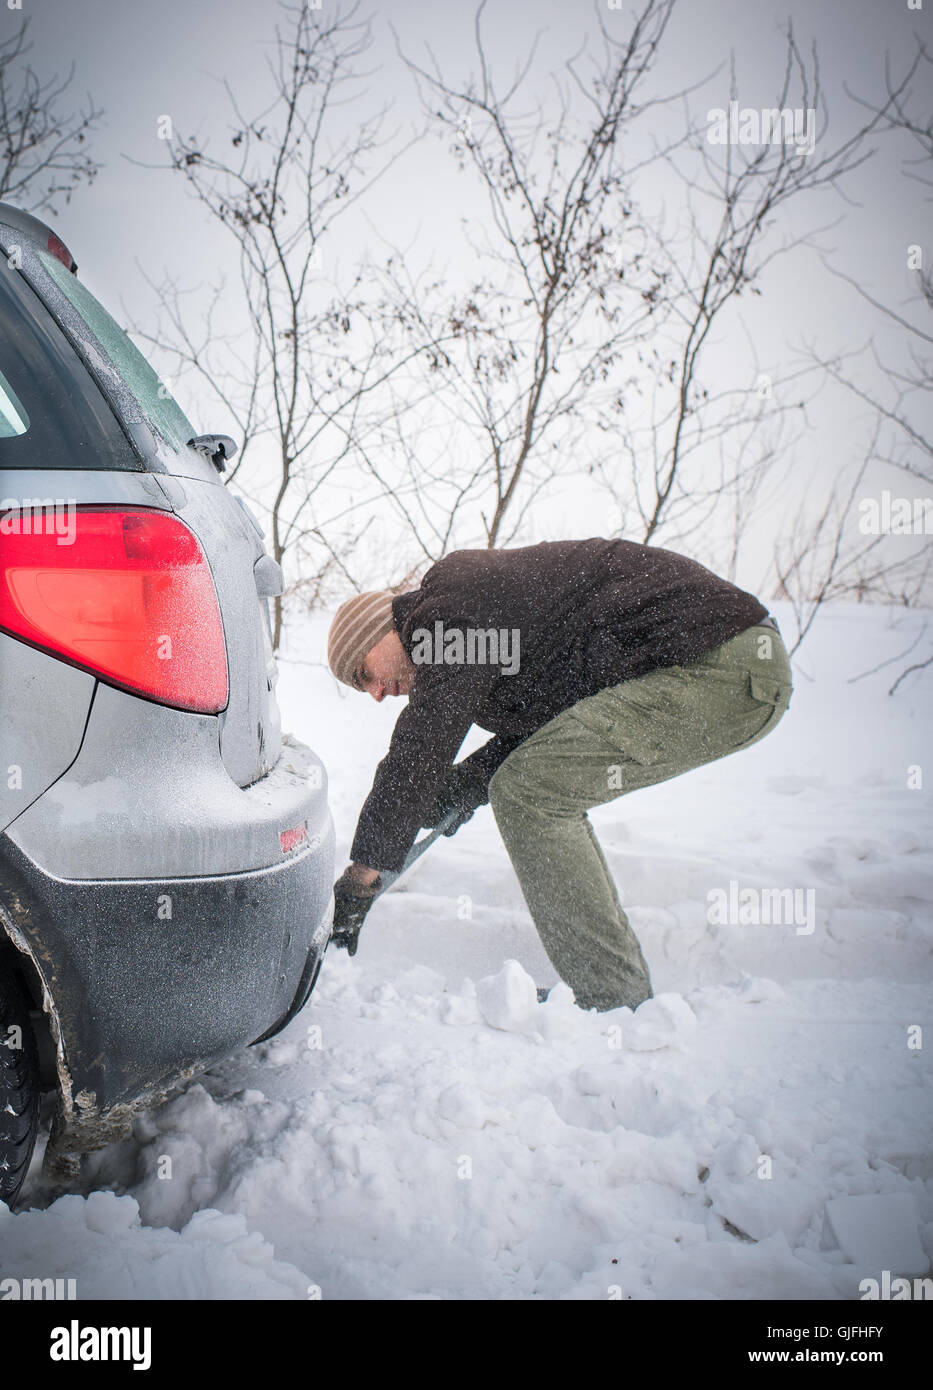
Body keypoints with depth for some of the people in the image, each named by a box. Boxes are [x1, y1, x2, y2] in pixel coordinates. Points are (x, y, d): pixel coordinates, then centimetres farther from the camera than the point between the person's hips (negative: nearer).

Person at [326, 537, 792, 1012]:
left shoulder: (448, 610, -8)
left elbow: (418, 753, -11)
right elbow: (541, 727, 27)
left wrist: (360, 878, -4)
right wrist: (468, 785, 11)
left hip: (722, 667, -11)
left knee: (527, 791, -13)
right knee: (541, 787, 15)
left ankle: (616, 1004, -8)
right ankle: (627, 986, 15)